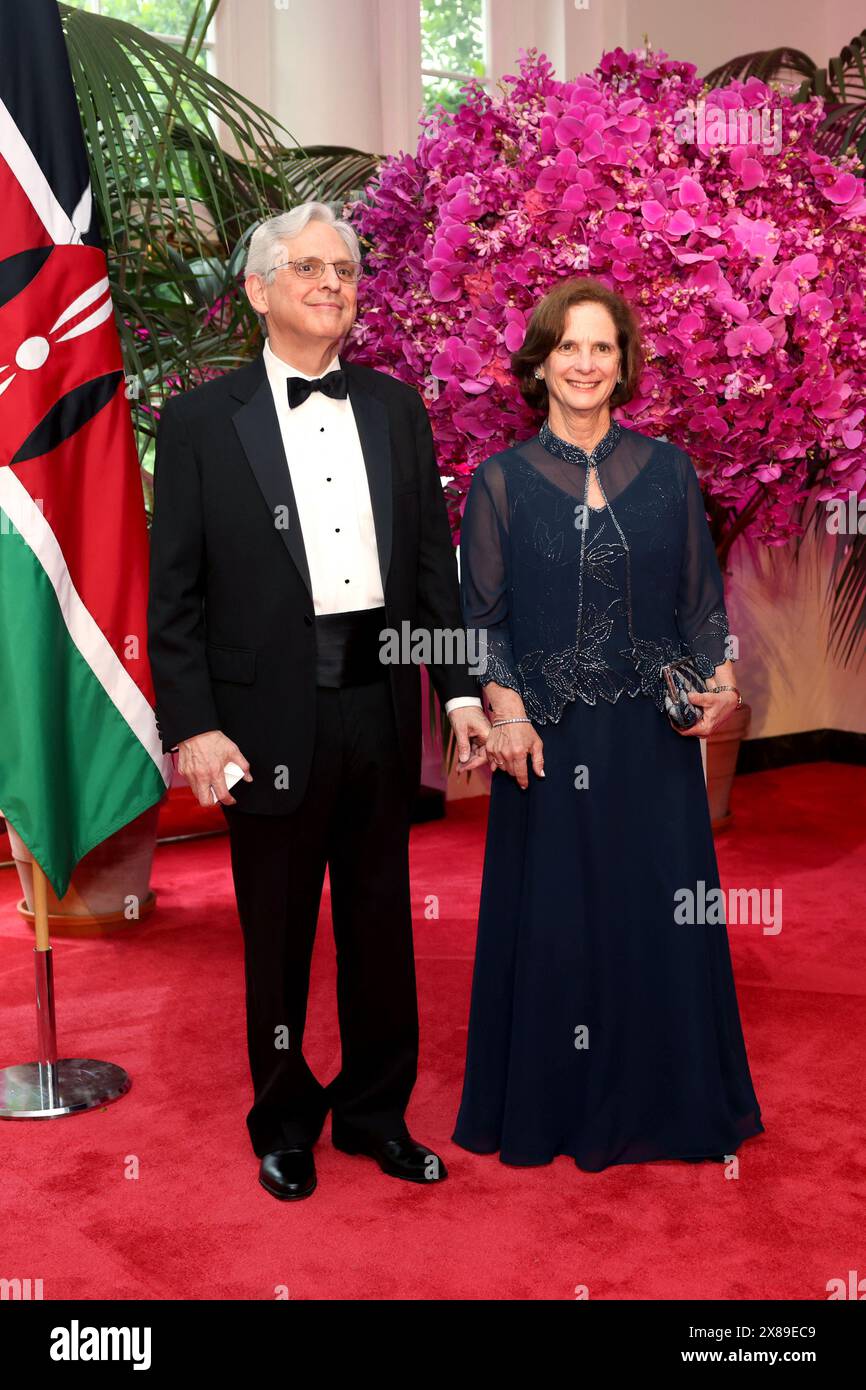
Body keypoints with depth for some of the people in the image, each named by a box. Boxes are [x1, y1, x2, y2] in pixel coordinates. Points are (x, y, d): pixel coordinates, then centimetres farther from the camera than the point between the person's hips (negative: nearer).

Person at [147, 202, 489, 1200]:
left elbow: (433, 563, 9)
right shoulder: (201, 420, -2)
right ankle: (284, 1126, 31)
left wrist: (460, 690, 3)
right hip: (271, 717, -3)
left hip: (381, 709, 3)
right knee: (278, 939, 11)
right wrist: (192, 726, -12)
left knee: (380, 927, 15)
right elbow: (174, 592, -5)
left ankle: (376, 1112, 33)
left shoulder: (396, 409, 9)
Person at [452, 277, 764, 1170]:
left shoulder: (668, 469, 5)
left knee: (662, 916, 8)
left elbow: (702, 596, 7)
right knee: (553, 919, 7)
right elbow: (481, 618, 0)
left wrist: (720, 677, -9)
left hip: (653, 736, 2)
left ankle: (665, 1101, 27)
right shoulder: (501, 481, 0)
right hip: (548, 737, -1)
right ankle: (556, 1108, 26)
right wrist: (505, 709, -15)